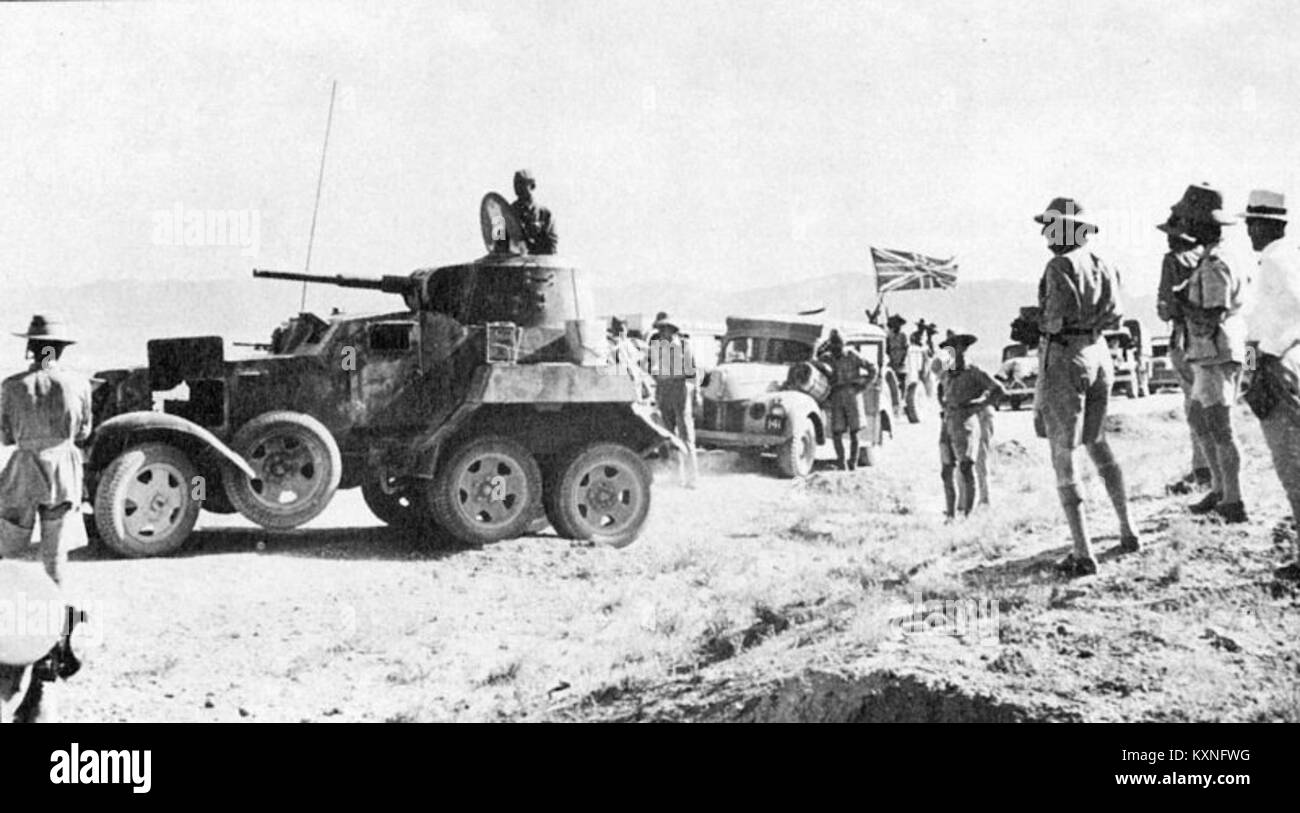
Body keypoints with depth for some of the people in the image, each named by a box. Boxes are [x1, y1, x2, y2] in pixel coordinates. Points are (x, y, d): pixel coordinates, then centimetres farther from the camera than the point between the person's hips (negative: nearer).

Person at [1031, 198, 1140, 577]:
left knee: (1063, 459, -3)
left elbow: (1057, 318, -19)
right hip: (1098, 354, 7)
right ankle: (1127, 531, 31)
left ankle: (1083, 554, -6)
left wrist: (1040, 323, 0)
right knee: (1097, 444, 25)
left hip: (1063, 357, -7)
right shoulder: (1101, 266, 8)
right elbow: (1112, 315, 5)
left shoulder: (1060, 267, -13)